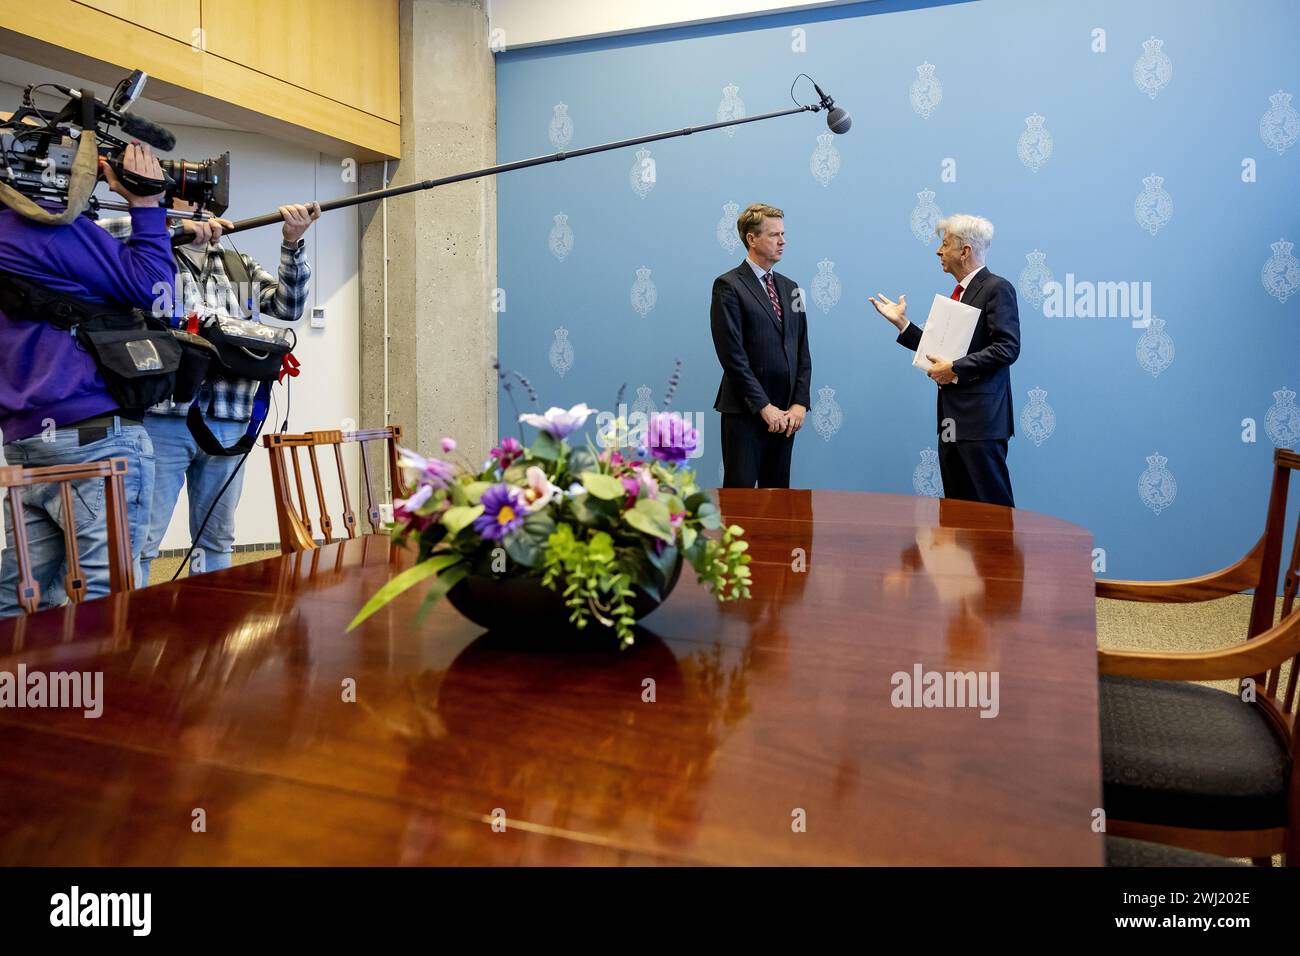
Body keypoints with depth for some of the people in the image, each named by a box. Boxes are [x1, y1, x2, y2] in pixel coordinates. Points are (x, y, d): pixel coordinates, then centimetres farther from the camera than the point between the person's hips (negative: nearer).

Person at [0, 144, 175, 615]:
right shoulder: (52, 226, -9)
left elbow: (109, 270, 20)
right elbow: (150, 289, -8)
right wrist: (146, 205, 1)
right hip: (98, 437, -9)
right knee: (105, 599, -5)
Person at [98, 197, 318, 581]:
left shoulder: (240, 265, 20)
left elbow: (288, 306, 10)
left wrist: (292, 244, -2)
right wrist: (174, 227, -13)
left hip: (229, 425, 5)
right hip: (162, 419, -4)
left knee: (216, 541, 14)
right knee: (140, 542, -2)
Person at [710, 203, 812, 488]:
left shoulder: (790, 288, 16)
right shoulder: (728, 286, -5)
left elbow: (802, 351, 13)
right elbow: (733, 355, -12)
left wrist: (799, 403, 0)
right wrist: (764, 406, -15)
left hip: (785, 413, 6)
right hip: (745, 412, -6)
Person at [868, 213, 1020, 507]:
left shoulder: (997, 288, -8)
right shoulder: (959, 292, 19)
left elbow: (1007, 347, -18)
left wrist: (955, 369, -17)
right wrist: (901, 322, 15)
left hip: (979, 417, -9)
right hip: (952, 418, 9)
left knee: (992, 504, -5)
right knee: (956, 506, 12)